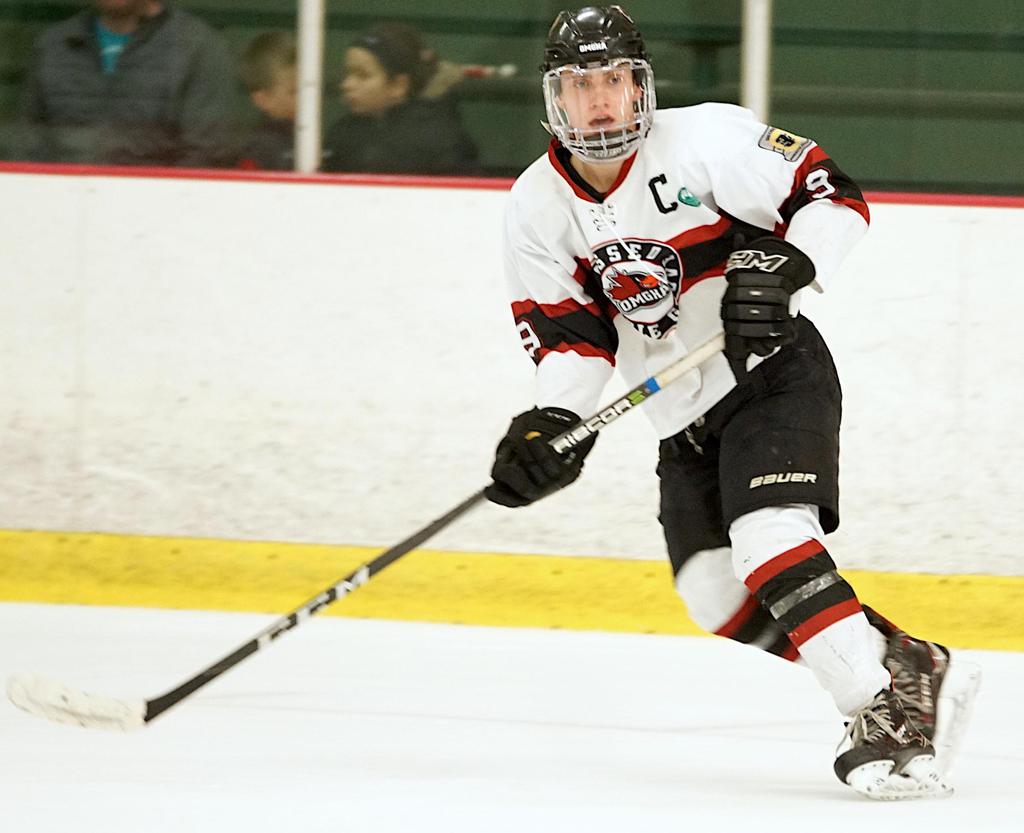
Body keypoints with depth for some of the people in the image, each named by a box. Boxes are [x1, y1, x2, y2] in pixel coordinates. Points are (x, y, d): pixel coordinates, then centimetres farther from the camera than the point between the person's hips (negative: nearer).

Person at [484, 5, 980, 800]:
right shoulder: (539, 206, -1)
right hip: (684, 417, 6)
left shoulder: (705, 139, -16)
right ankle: (912, 670, 5)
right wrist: (551, 422, -16)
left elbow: (834, 197, -13)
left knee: (769, 542, -26)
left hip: (777, 373, -6)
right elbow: (570, 332, 1)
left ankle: (886, 712, -24)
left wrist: (781, 269, -29)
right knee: (723, 600, -5)